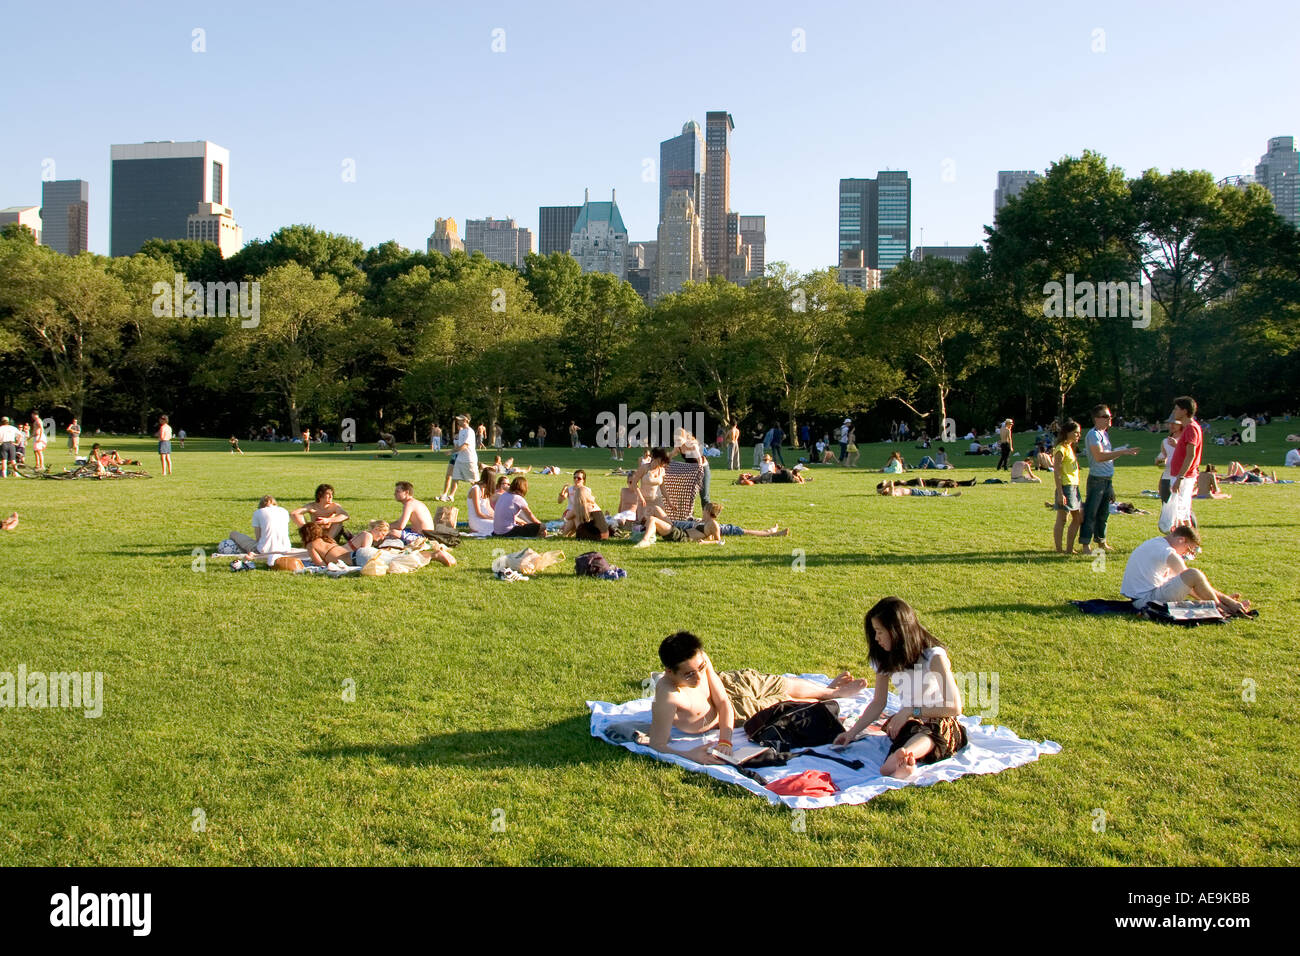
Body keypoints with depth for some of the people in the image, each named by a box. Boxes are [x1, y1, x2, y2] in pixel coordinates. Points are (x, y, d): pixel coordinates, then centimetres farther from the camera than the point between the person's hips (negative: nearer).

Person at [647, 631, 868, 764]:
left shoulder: (700, 659, -32)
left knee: (786, 685, 20)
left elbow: (723, 702, -22)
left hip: (729, 683, 3)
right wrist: (689, 755, -57)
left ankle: (831, 690, 54)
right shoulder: (667, 695, -47)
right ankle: (832, 694, 45)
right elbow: (657, 744, -42)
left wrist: (725, 739, -36)